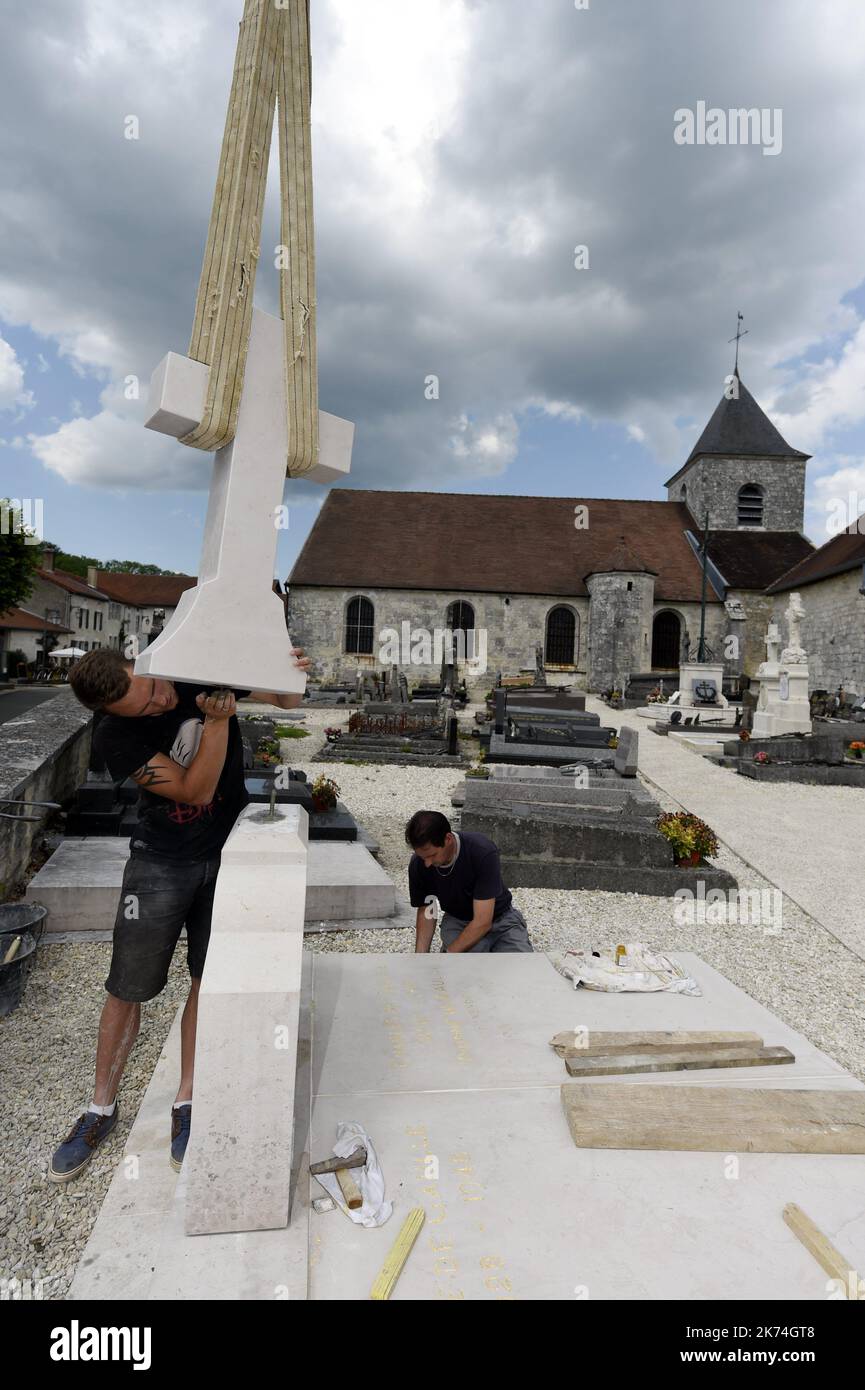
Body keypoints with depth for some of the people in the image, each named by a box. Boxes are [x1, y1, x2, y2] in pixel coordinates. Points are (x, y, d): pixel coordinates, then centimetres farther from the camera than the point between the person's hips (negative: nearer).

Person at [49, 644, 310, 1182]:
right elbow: (196, 791, -24)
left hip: (228, 852, 2)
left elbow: (286, 701, -1)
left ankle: (186, 1101, 25)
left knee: (209, 980, 7)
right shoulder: (116, 737, -20)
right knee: (127, 989, 6)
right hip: (162, 861, -2)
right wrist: (218, 719, -34)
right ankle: (102, 1109, 28)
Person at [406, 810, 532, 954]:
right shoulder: (418, 864, -17)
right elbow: (425, 911, -2)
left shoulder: (482, 852, -31)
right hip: (457, 921, 2)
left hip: (500, 918, -2)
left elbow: (483, 921, -30)